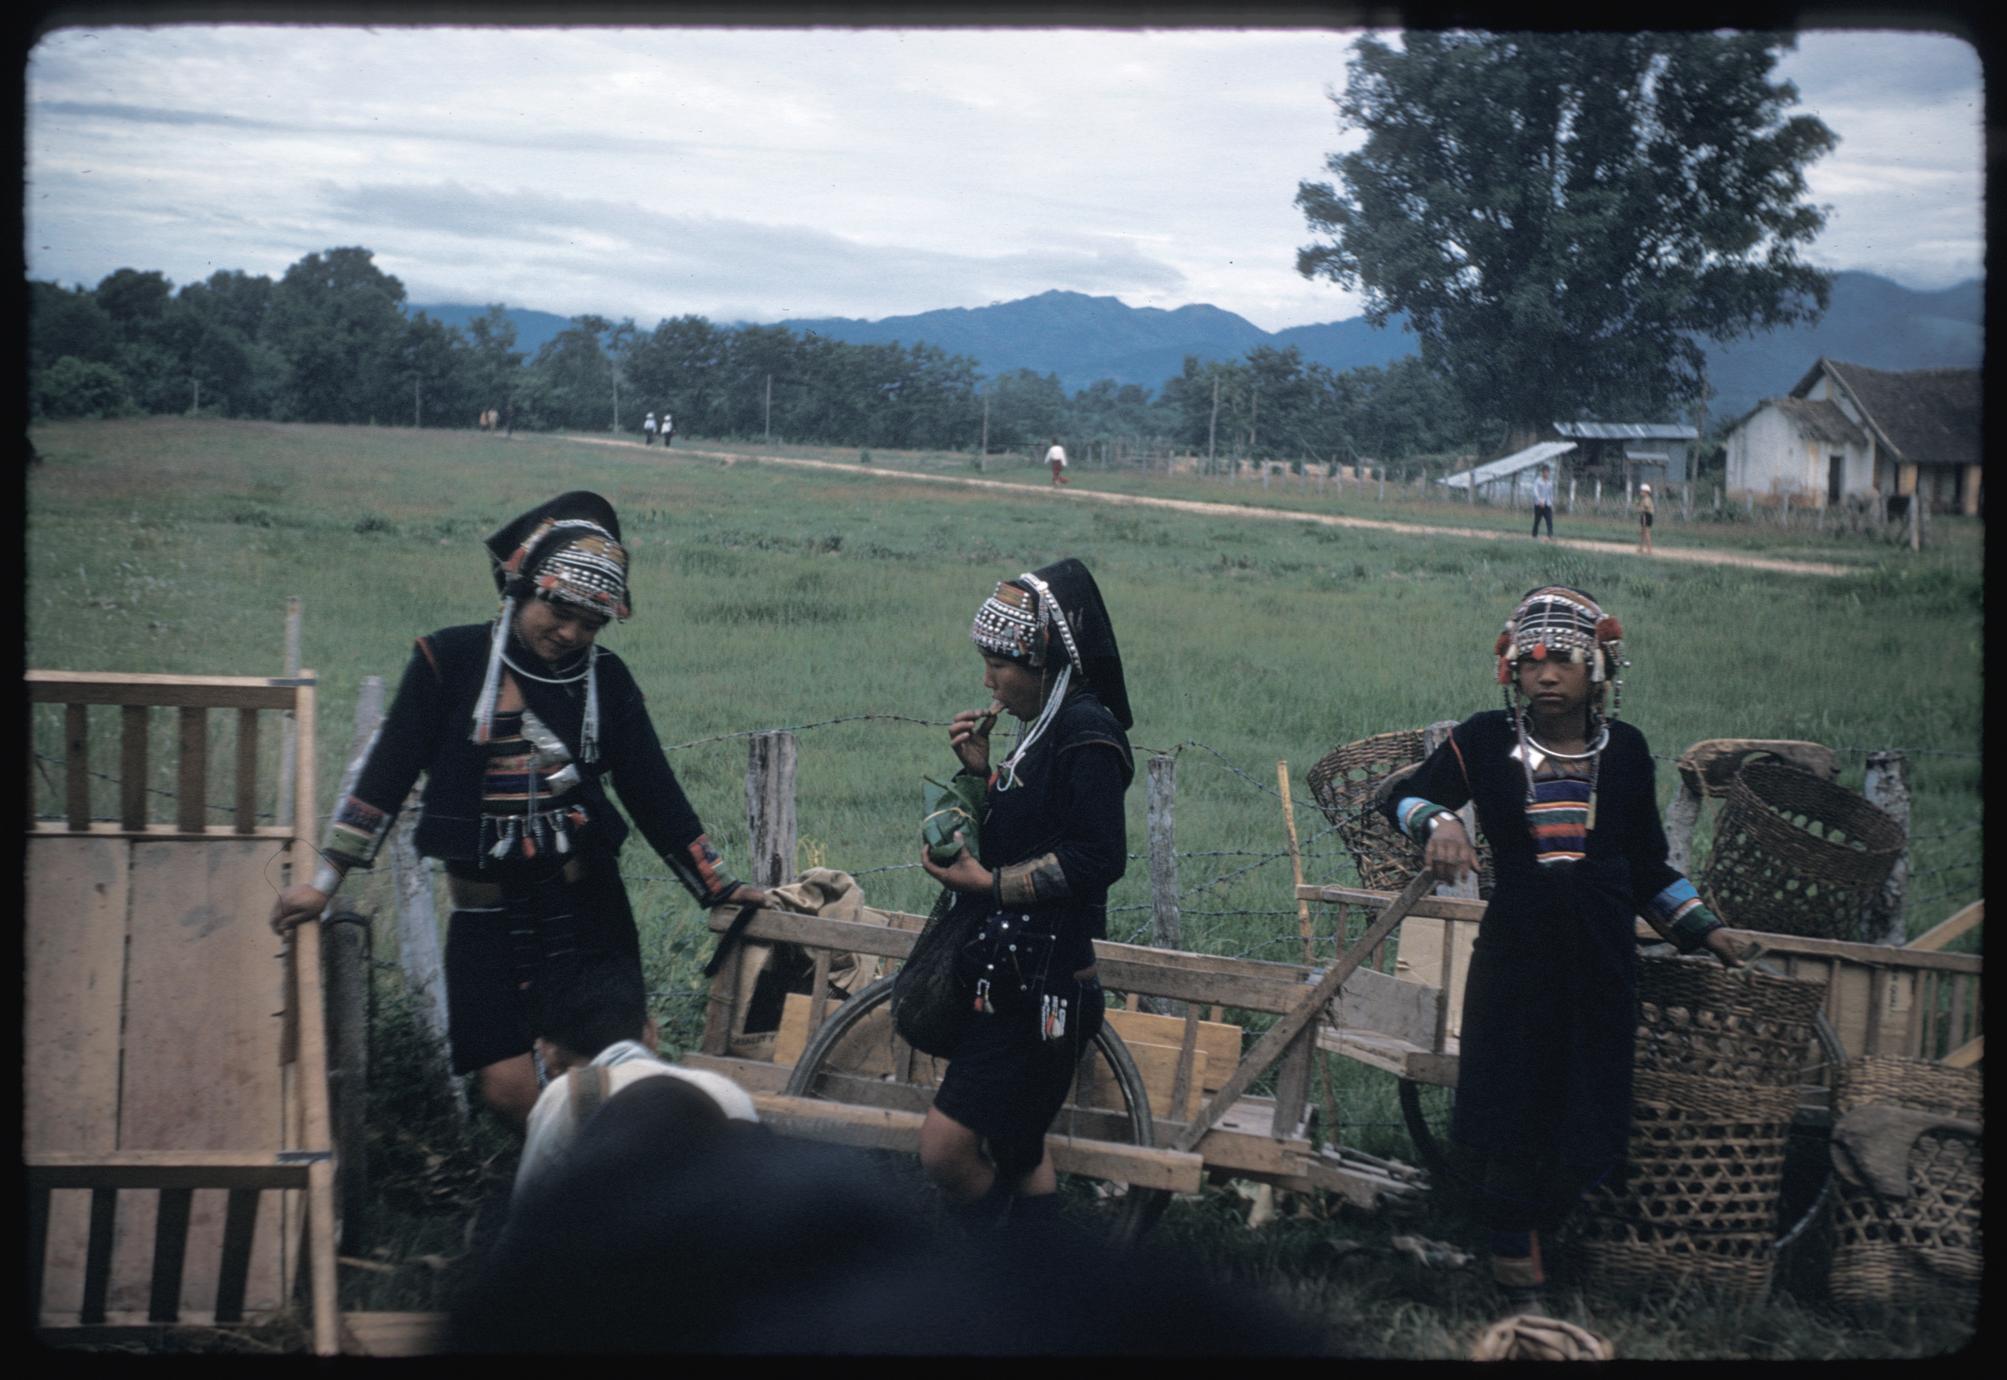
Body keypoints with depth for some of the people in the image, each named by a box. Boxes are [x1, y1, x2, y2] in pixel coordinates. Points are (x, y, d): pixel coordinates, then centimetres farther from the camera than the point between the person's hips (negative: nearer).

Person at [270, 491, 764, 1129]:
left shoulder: (606, 679, 4)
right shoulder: (451, 661, -2)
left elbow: (652, 790, 8)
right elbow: (386, 770, 1)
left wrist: (718, 888, 6)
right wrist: (325, 879, 0)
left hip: (585, 904, 1)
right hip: (487, 914, -1)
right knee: (508, 1089, -7)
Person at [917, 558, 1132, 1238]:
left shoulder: (1086, 735, -16)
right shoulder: (1042, 730, 13)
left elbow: (1096, 857, -24)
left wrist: (989, 883, -21)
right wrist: (982, 774, 4)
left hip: (1039, 992, -11)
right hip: (1013, 982, 11)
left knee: (946, 1149, -13)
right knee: (1017, 1151, 19)